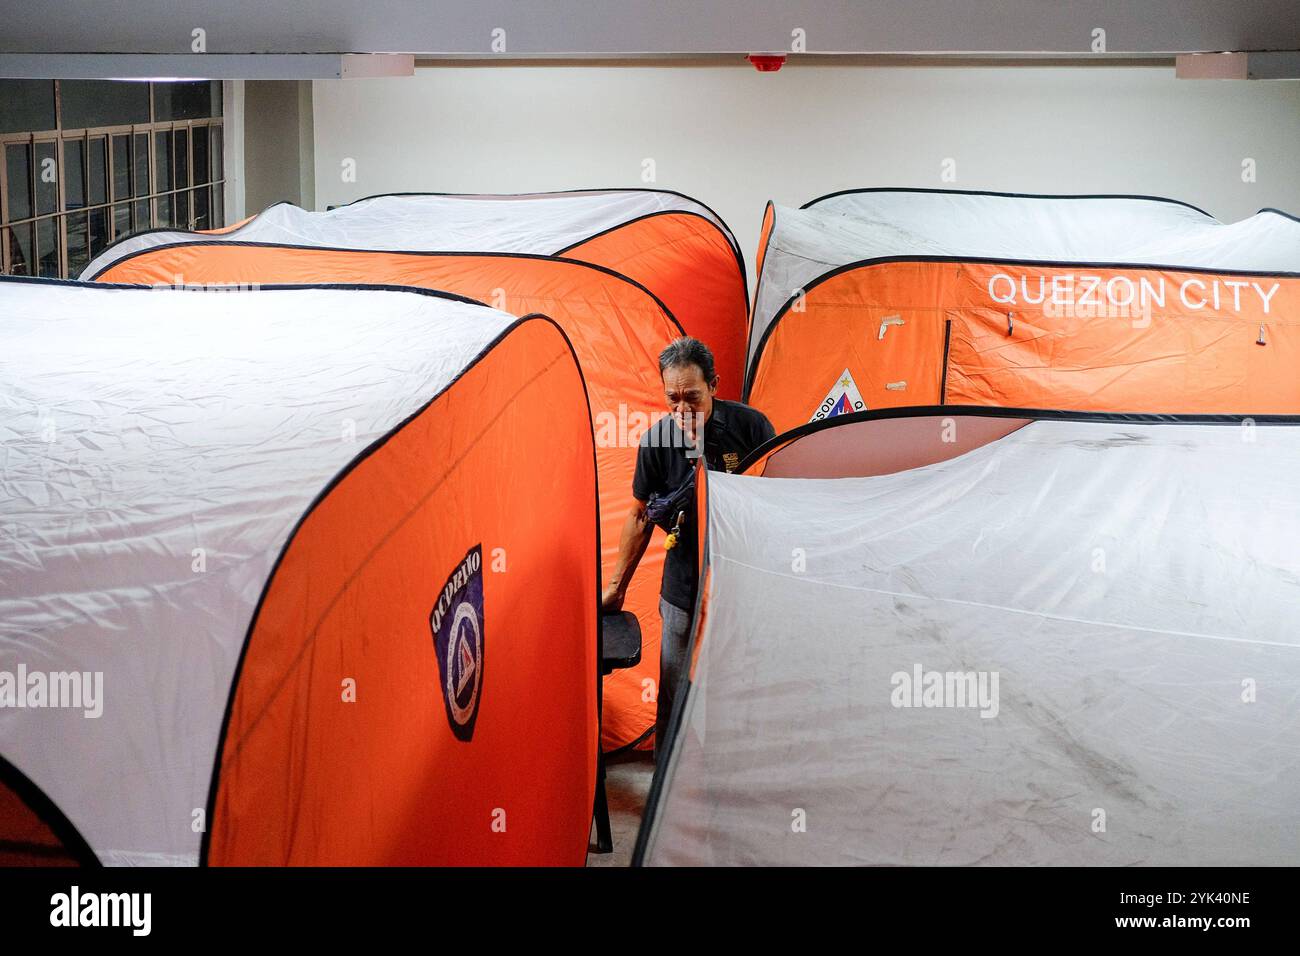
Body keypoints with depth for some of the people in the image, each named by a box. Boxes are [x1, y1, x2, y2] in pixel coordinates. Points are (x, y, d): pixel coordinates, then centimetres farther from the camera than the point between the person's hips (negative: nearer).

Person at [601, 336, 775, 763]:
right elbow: (640, 517, 9)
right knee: (675, 702, 4)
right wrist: (617, 585, 12)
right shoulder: (657, 439, -4)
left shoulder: (749, 425, -8)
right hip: (685, 594, 1)